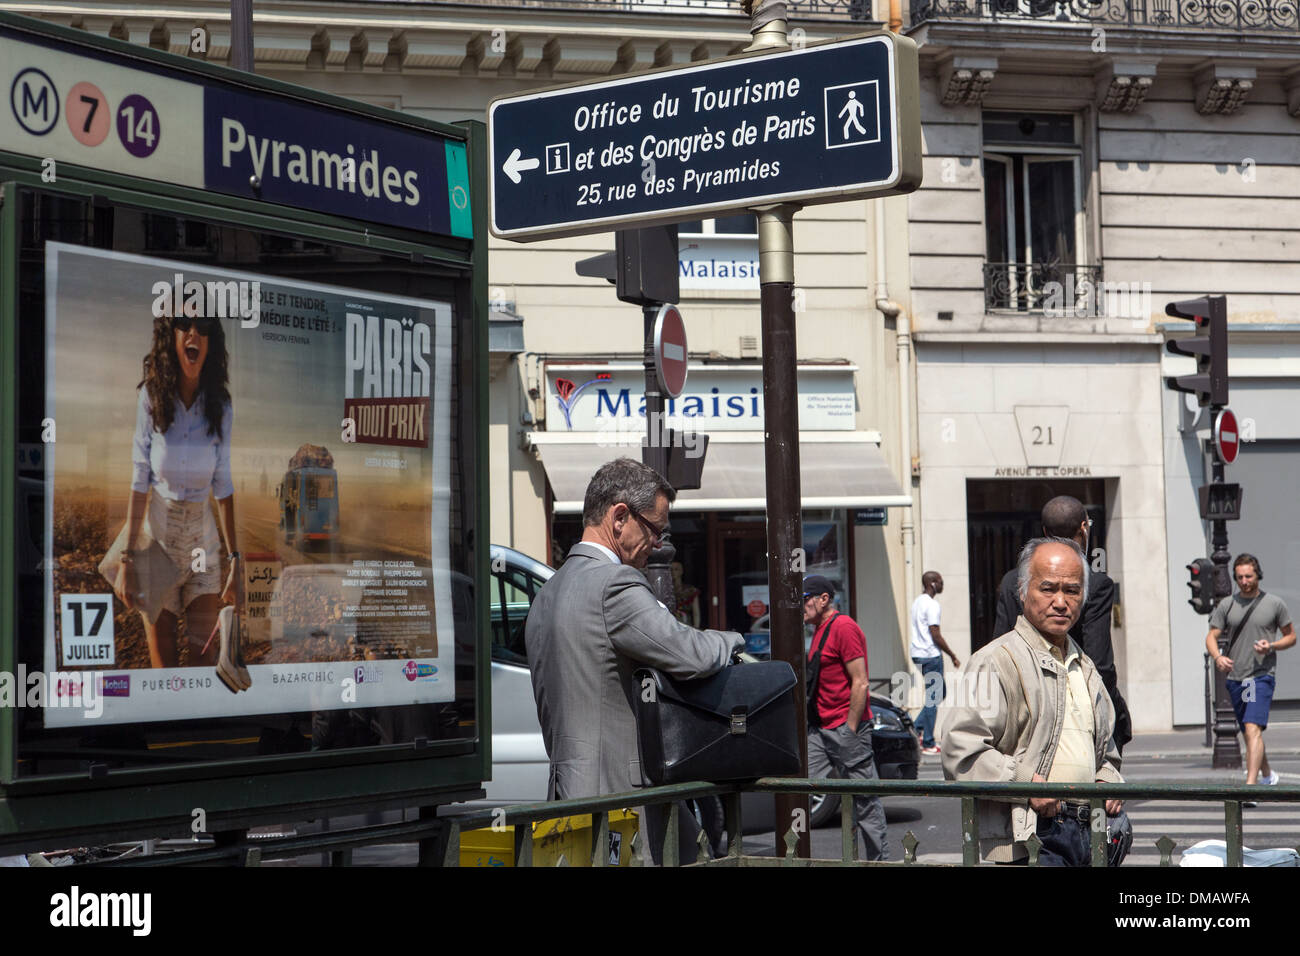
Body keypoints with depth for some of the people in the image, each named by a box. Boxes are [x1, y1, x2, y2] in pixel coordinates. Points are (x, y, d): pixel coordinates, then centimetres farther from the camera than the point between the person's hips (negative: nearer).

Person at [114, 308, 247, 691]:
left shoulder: (220, 408, -6)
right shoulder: (151, 397, -11)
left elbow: (224, 488, -3)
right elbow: (139, 483, -9)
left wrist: (236, 564, -6)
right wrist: (127, 561, -10)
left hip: (203, 544, 2)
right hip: (155, 541, -1)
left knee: (207, 657, -5)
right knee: (163, 663, 3)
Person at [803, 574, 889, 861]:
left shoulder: (843, 627, -12)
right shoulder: (820, 630, 18)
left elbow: (860, 684, -17)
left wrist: (850, 730, -18)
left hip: (845, 727, -9)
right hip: (820, 729, 9)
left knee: (864, 799, -1)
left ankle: (880, 858, 7)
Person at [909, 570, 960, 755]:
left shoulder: (917, 601, 15)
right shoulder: (931, 605, -15)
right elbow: (936, 636, -17)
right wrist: (953, 656, -9)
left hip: (918, 654, 10)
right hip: (931, 655, -10)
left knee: (939, 693, 18)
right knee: (933, 697, -3)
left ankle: (917, 729, 14)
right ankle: (928, 744, 0)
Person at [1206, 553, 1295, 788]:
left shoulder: (1274, 604, 1)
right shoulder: (1227, 605, 7)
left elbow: (1291, 636, 9)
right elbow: (1211, 636, 6)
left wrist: (1272, 646, -12)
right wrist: (1217, 657, -16)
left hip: (1262, 675, -4)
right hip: (1235, 677, 4)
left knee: (1253, 730, -21)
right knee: (1248, 733, 16)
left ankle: (1250, 786, -28)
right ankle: (1267, 776, 38)